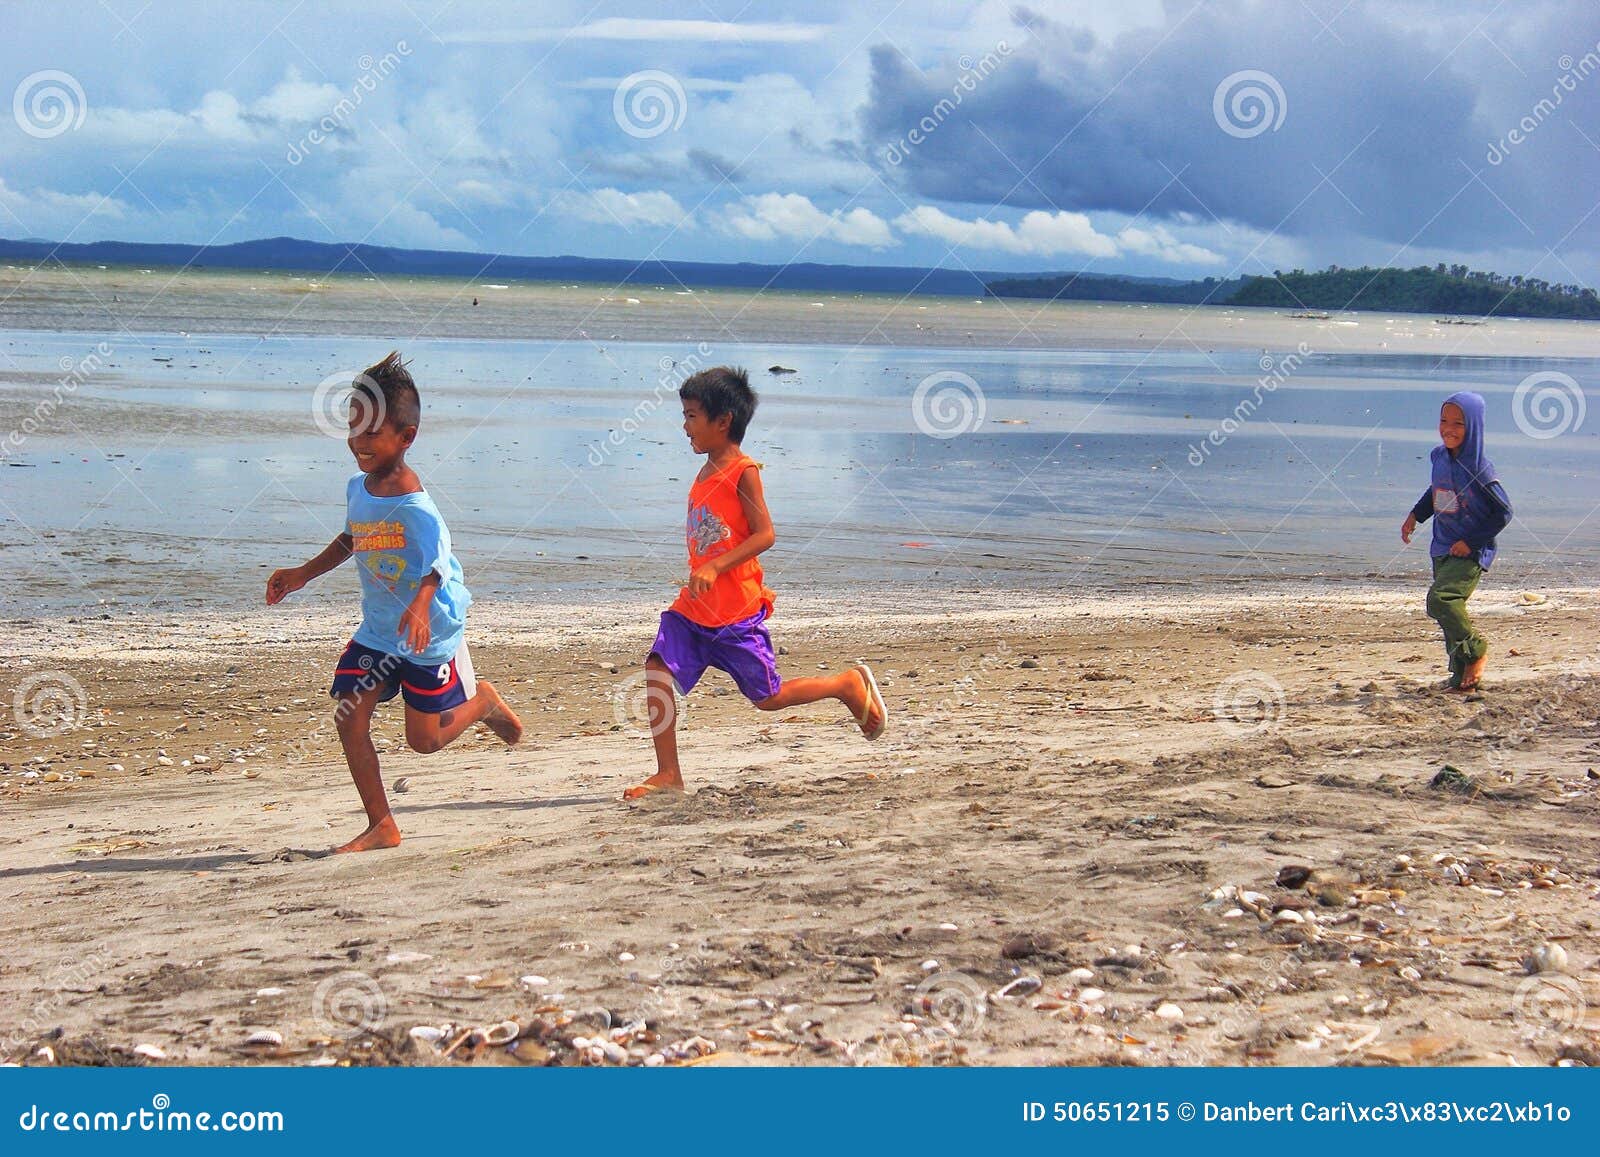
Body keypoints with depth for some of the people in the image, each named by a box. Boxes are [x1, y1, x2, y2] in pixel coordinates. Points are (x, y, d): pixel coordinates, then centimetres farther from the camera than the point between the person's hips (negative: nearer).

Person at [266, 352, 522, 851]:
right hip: (377, 629, 7)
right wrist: (303, 574, 20)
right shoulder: (358, 489, 1)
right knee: (348, 716, -6)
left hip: (430, 632, -7)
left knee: (425, 739, 3)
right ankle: (381, 826, 5)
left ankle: (484, 701, 34)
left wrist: (420, 606, -52)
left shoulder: (414, 504, -24)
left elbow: (437, 563, -34)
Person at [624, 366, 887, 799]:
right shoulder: (704, 474, 13)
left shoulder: (743, 472, -12)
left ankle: (850, 683, 25)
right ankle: (668, 774, -8)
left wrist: (716, 568, -27)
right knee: (658, 667, -12)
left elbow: (764, 534, -19)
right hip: (694, 607, 7)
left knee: (769, 697, 1)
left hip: (737, 614, -7)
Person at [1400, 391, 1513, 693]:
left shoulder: (1479, 469, -18)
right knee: (1451, 610, 9)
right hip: (1442, 549, 7)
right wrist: (1415, 515, 13)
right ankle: (1462, 676, 19)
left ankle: (1477, 650, -2)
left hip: (1470, 553, -7)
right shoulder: (1439, 456, 3)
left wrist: (1470, 541, -16)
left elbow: (1503, 512, -14)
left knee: (1440, 599, -23)